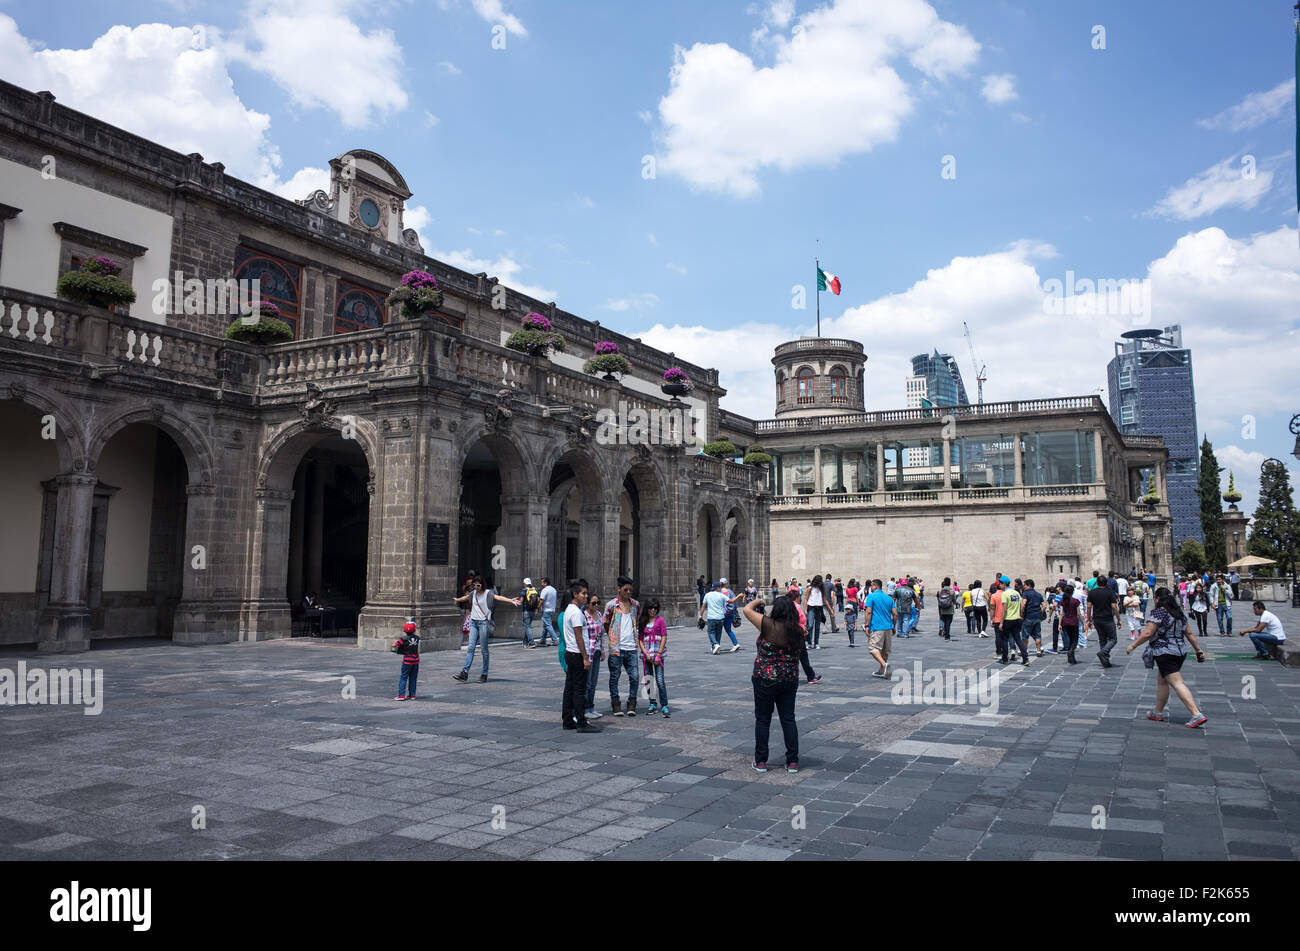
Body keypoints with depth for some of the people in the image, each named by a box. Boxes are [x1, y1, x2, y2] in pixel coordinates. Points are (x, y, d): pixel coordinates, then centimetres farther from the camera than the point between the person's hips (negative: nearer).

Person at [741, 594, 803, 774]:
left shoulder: (769, 626, -15)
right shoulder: (798, 631, -2)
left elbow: (747, 610, -7)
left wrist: (757, 601, 11)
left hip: (765, 679, -4)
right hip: (790, 679, 4)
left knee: (762, 720, 7)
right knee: (788, 719, 11)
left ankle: (761, 761, 12)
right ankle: (792, 762, 13)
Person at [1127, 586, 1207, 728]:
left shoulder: (1158, 613, -13)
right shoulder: (1180, 613, 12)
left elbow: (1148, 634, -16)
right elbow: (1189, 634, 15)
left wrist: (1132, 645, -7)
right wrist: (1199, 650, 22)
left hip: (1165, 653, -9)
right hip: (1181, 651, 9)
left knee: (1177, 683, -9)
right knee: (1162, 682, 18)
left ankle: (1197, 715, -17)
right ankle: (1158, 713, 26)